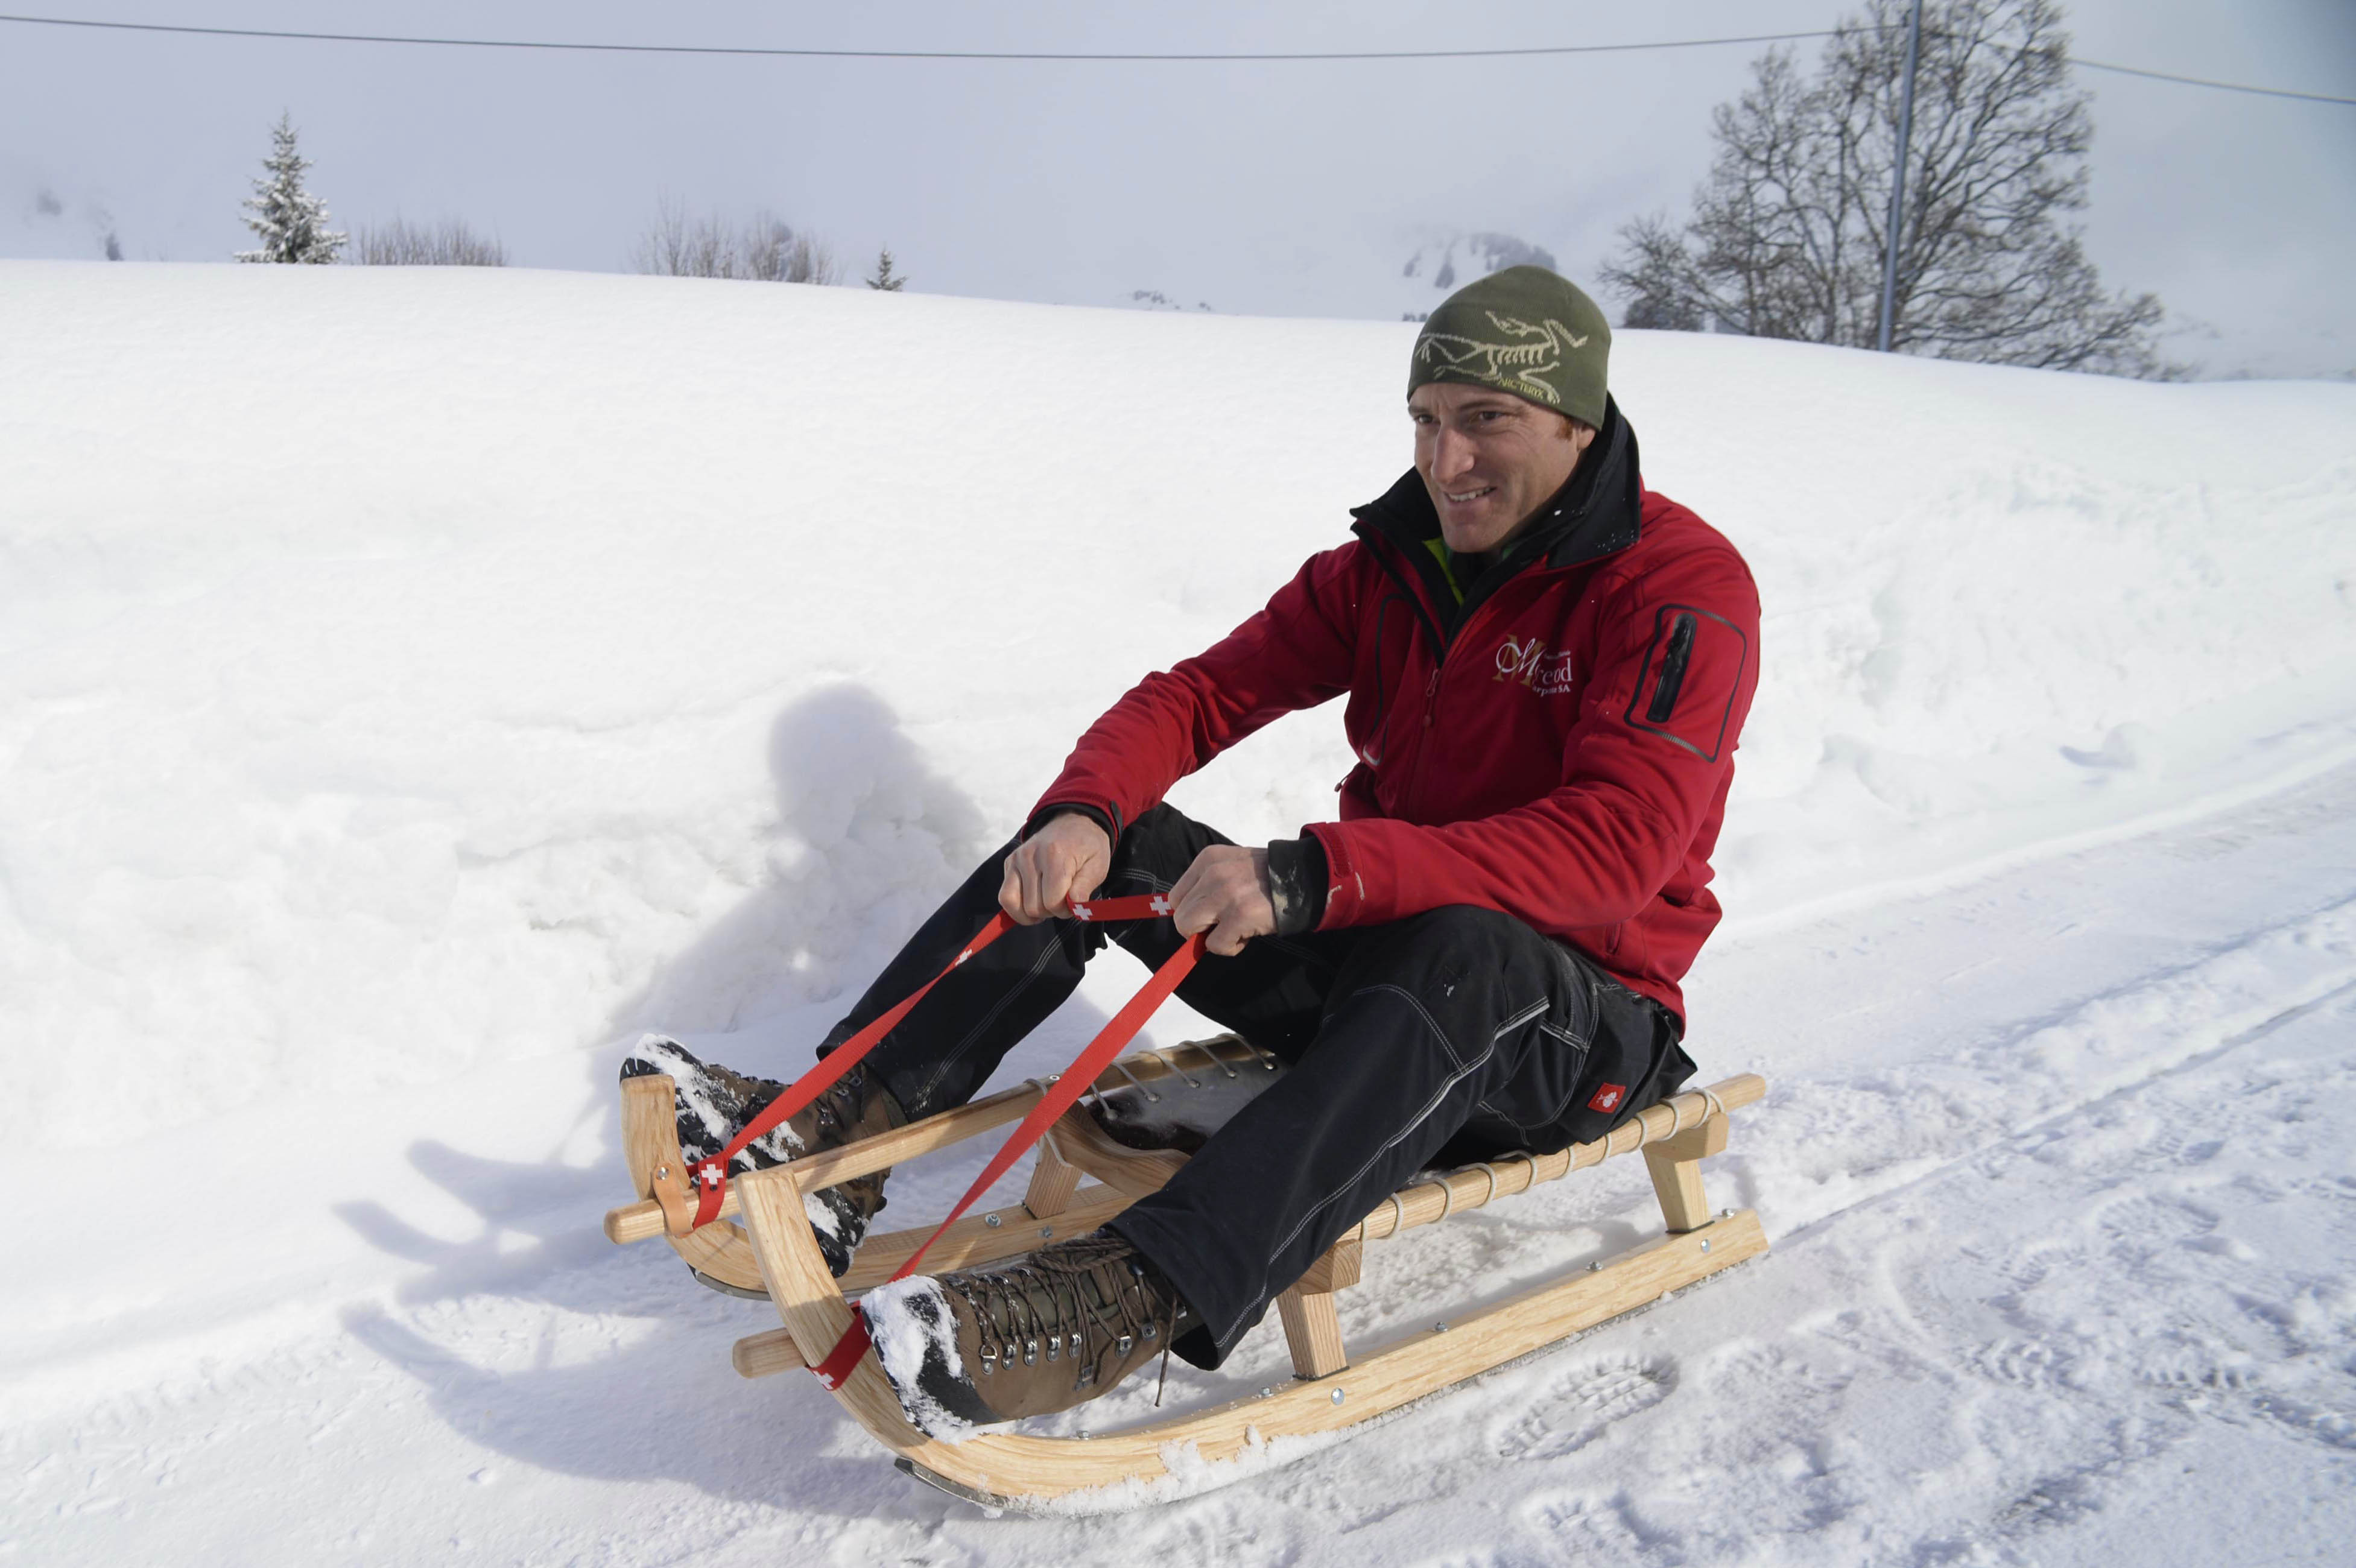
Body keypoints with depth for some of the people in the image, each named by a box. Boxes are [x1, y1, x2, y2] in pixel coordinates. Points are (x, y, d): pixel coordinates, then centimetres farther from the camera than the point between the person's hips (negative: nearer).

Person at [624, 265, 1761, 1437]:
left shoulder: (1684, 589, -15)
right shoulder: (1389, 563, 5)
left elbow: (1617, 845, -29)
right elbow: (1205, 692, 1)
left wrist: (1315, 876, -39)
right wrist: (1084, 814, -21)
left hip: (1580, 1021, -5)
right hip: (1371, 956, 6)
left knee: (1456, 950, -41)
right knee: (1095, 837, -8)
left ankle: (1123, 1304, -53)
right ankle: (834, 1134, -16)